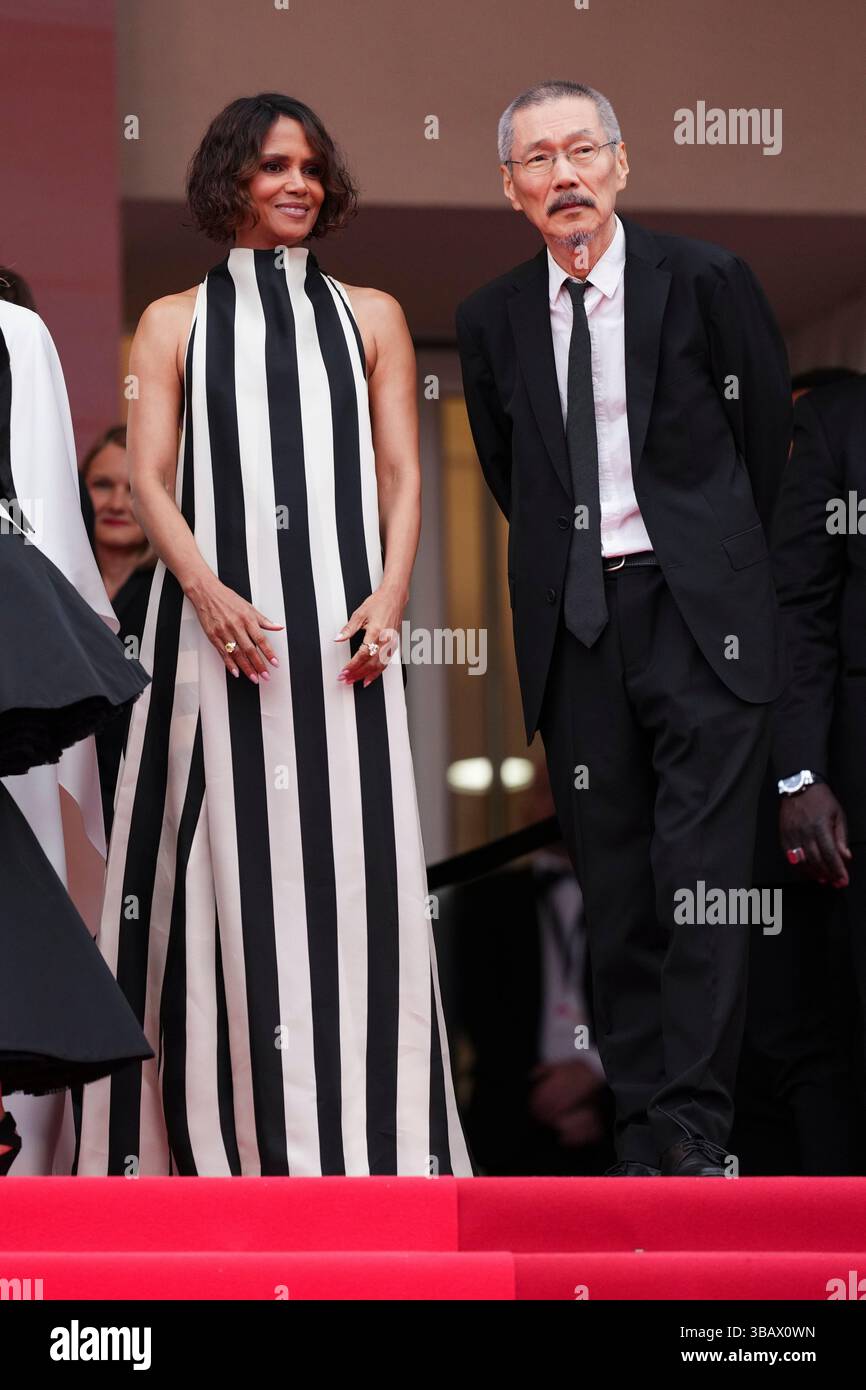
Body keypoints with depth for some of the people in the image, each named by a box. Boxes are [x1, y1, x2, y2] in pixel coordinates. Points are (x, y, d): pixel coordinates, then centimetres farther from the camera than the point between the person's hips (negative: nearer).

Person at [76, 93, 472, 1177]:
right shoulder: (176, 323, 12)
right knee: (226, 862, -3)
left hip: (341, 629, 1)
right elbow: (149, 480, 3)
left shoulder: (370, 316, 16)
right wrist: (208, 594, -14)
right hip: (217, 620, -1)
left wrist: (389, 597, -7)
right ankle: (217, 1138, 0)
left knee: (350, 864, -5)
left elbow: (402, 475, 10)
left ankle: (362, 1143, -3)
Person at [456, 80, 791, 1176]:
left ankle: (694, 1127, -8)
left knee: (701, 872, -10)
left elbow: (768, 431, 10)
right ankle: (640, 1126, 8)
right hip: (574, 627, 3)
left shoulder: (705, 281, -1)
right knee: (613, 889, 4)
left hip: (699, 612, -3)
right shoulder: (493, 320, 7)